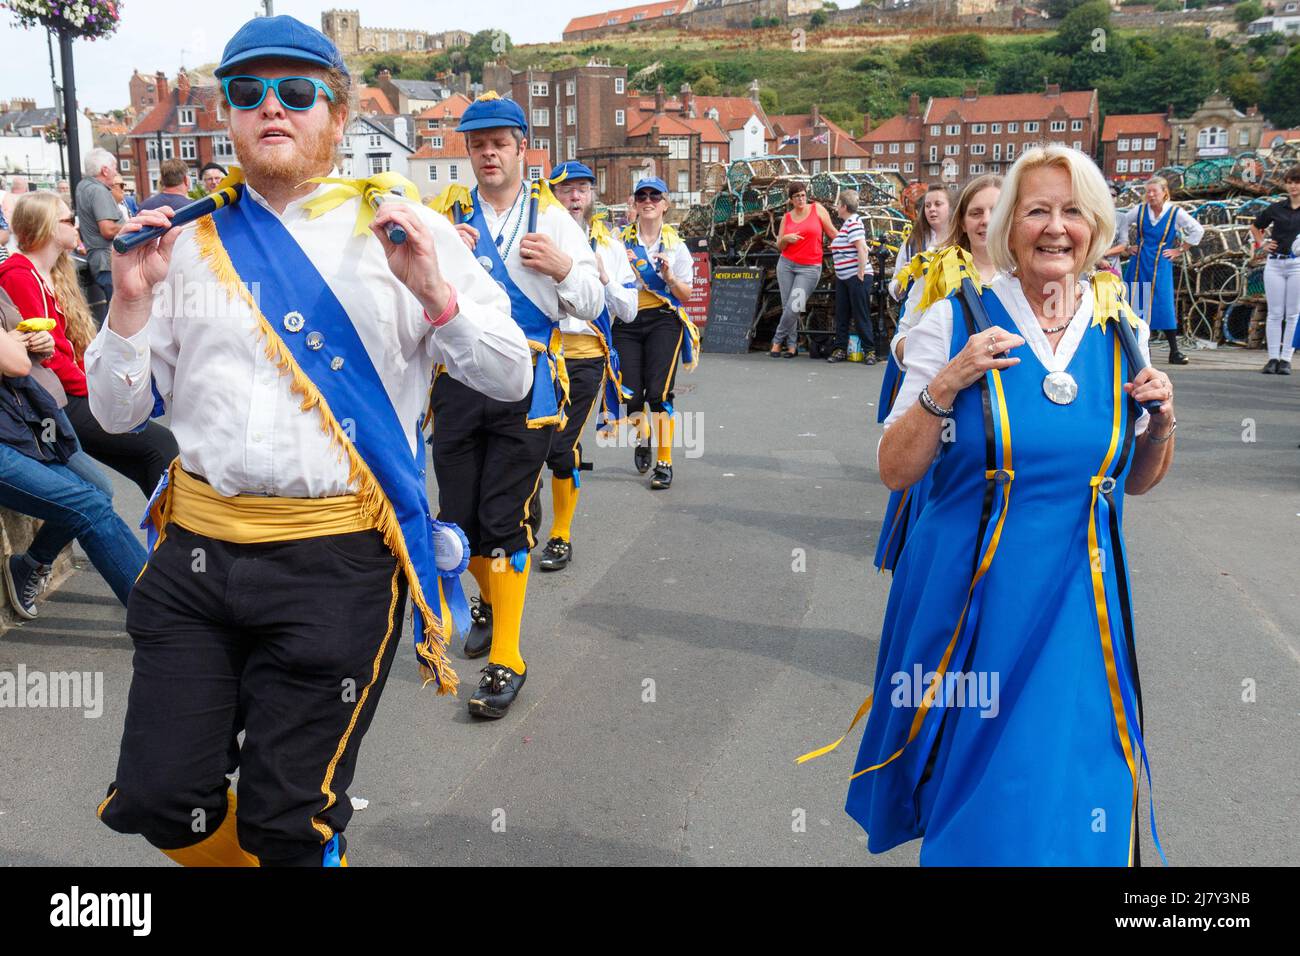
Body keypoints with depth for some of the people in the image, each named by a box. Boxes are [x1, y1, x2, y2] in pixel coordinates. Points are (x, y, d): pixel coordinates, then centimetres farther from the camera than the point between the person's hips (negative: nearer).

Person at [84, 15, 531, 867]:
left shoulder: (401, 228, 1)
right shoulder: (191, 240, 8)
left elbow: (510, 377, -2)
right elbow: (116, 413, 10)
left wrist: (433, 293, -18)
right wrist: (130, 301, -6)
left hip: (335, 563, -3)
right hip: (196, 549, 3)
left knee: (287, 825, 5)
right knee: (157, 799, 7)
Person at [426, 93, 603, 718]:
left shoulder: (552, 218, 7)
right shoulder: (445, 216, 10)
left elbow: (592, 304, 7)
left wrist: (563, 267, -13)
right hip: (457, 381, 3)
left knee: (505, 519, -7)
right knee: (458, 517, 9)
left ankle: (507, 659, 1)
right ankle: (491, 599, 40)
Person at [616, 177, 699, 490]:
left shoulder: (676, 244, 8)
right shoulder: (622, 241, 10)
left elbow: (685, 294, 6)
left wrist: (668, 277, -13)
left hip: (663, 321, -1)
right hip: (627, 322, 2)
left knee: (659, 392, -14)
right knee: (630, 394, -4)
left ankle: (664, 462, -5)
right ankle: (642, 436, 30)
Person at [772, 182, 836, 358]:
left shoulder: (817, 209, 1)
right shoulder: (786, 217, 9)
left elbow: (832, 233, 5)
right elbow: (779, 246, 12)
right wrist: (785, 239, -10)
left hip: (810, 267, -3)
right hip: (786, 264, 3)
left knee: (793, 307, -12)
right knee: (787, 307, 0)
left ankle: (777, 341, 3)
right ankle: (792, 345, 10)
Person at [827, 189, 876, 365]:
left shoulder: (854, 223, -14)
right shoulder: (846, 223, 15)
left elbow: (862, 249, -21)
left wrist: (861, 275, -22)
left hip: (856, 276, -9)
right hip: (843, 277, 9)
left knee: (861, 316, -3)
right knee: (841, 315, 10)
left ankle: (869, 350, 4)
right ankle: (840, 349, 16)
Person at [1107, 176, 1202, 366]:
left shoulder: (1175, 213, -4)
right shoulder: (1140, 209, 2)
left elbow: (1197, 230, 2)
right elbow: (1122, 223, 18)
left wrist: (1179, 250, 1)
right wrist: (1126, 246, 13)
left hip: (1161, 264, -3)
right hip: (1139, 263, 3)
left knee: (1164, 306, -8)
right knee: (1136, 304, 3)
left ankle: (1174, 352, -4)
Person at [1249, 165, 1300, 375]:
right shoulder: (1277, 208, 8)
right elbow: (1255, 226, 23)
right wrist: (1262, 244, 9)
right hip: (1275, 264, 2)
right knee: (1275, 313, 3)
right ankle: (1273, 358, 6)